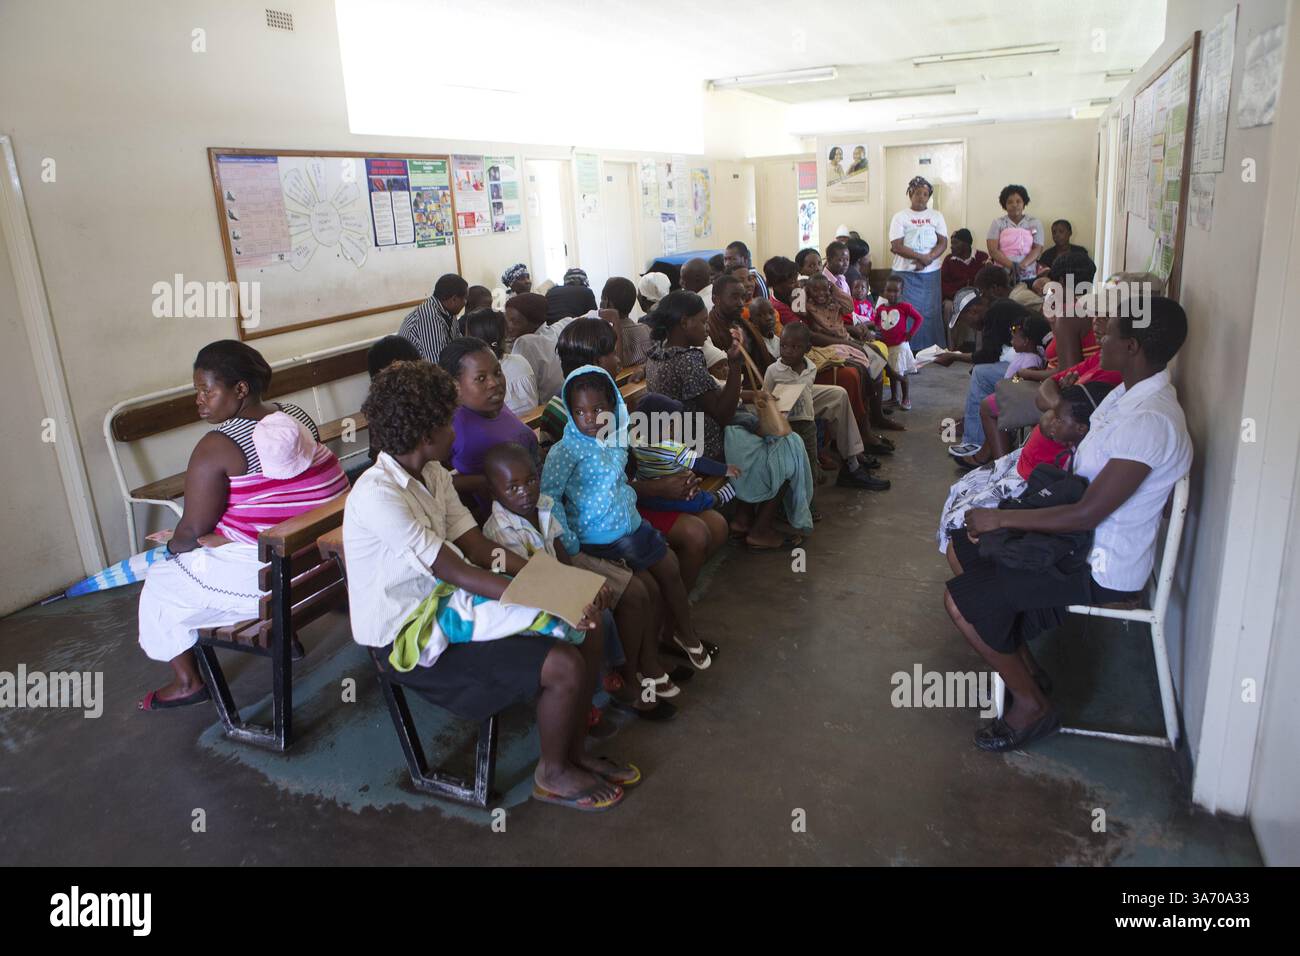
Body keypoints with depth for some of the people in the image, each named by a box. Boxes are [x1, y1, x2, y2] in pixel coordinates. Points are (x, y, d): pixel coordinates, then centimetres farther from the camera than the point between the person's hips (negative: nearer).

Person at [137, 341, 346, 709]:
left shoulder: (216, 447, -20)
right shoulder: (296, 416, 0)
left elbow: (194, 530, -14)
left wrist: (173, 545, 9)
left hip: (269, 578, -7)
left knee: (161, 583, 19)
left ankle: (187, 682, 32)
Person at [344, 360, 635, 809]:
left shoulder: (432, 474, 4)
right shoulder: (378, 497, -24)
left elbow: (477, 545, 2)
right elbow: (455, 571, -26)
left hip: (448, 600, 9)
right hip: (410, 636, -9)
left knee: (589, 630, -2)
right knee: (564, 666, -20)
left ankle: (575, 752, 16)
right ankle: (552, 774, 8)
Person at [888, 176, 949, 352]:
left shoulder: (936, 216, 10)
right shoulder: (900, 217, 2)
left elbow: (943, 243, 3)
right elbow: (896, 246, -8)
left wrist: (928, 259, -15)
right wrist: (920, 257, -17)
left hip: (931, 273, 2)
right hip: (906, 273, -2)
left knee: (932, 312, 1)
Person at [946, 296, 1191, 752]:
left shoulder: (1149, 422, -29)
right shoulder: (1128, 393, 3)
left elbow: (1086, 514, -29)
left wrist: (1002, 518, -20)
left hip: (1101, 572, -10)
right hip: (1085, 539, 10)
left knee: (960, 601, -15)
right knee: (963, 546, 13)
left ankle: (1031, 704, 4)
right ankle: (1017, 662, 20)